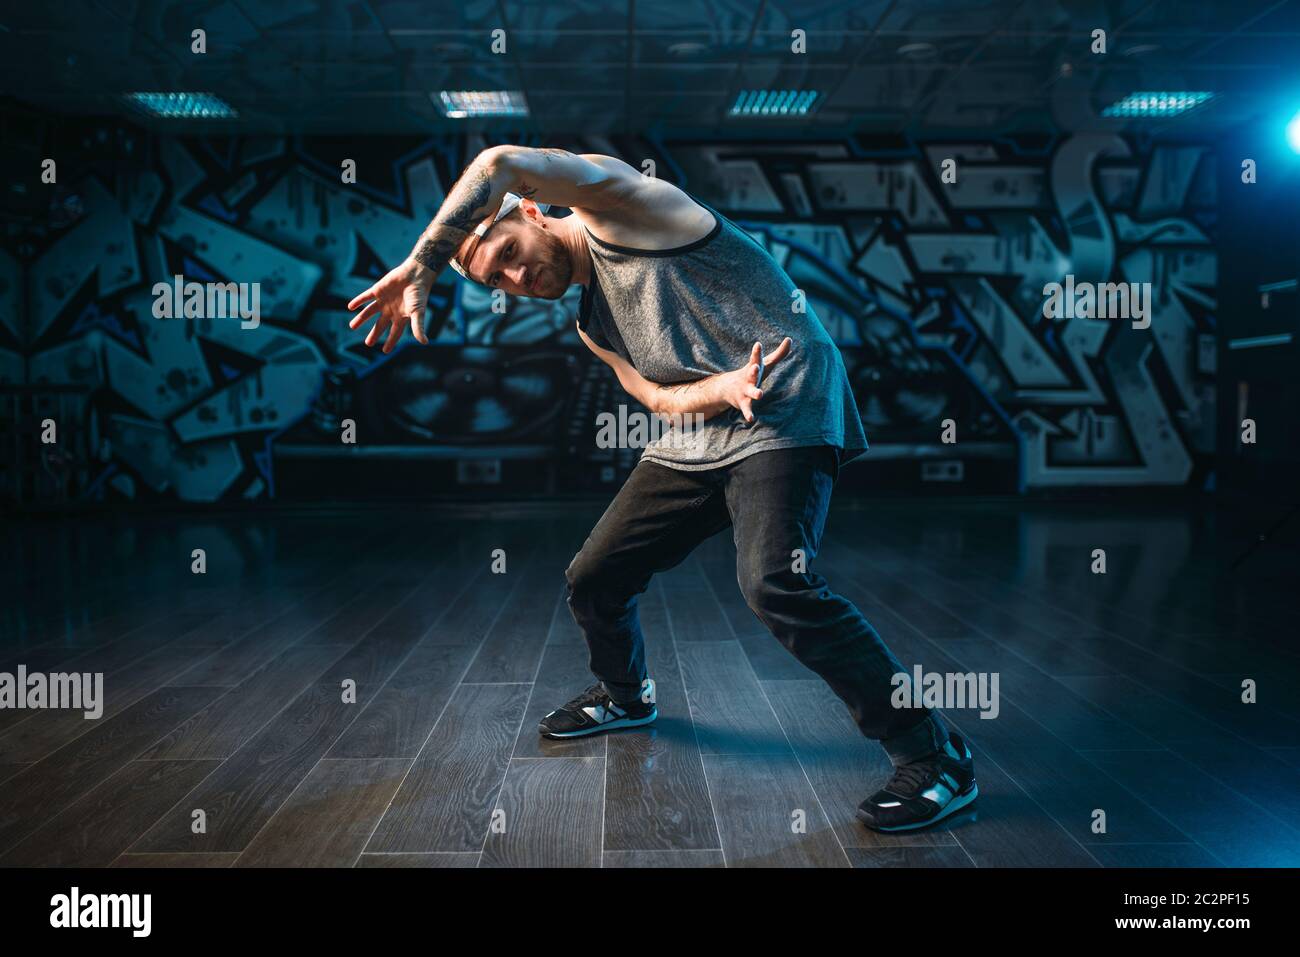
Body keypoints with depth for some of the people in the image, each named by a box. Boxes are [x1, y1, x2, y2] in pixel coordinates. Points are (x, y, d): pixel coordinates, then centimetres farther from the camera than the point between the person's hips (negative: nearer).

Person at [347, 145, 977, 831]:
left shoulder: (611, 203, -5)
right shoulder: (593, 326, 17)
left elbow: (502, 165, -23)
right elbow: (658, 397, 4)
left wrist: (419, 269, -21)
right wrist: (724, 388, -19)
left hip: (786, 413, -9)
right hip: (693, 438, 9)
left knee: (773, 582, -30)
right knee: (591, 580, 11)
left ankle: (933, 757, -17)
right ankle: (624, 696, 43)